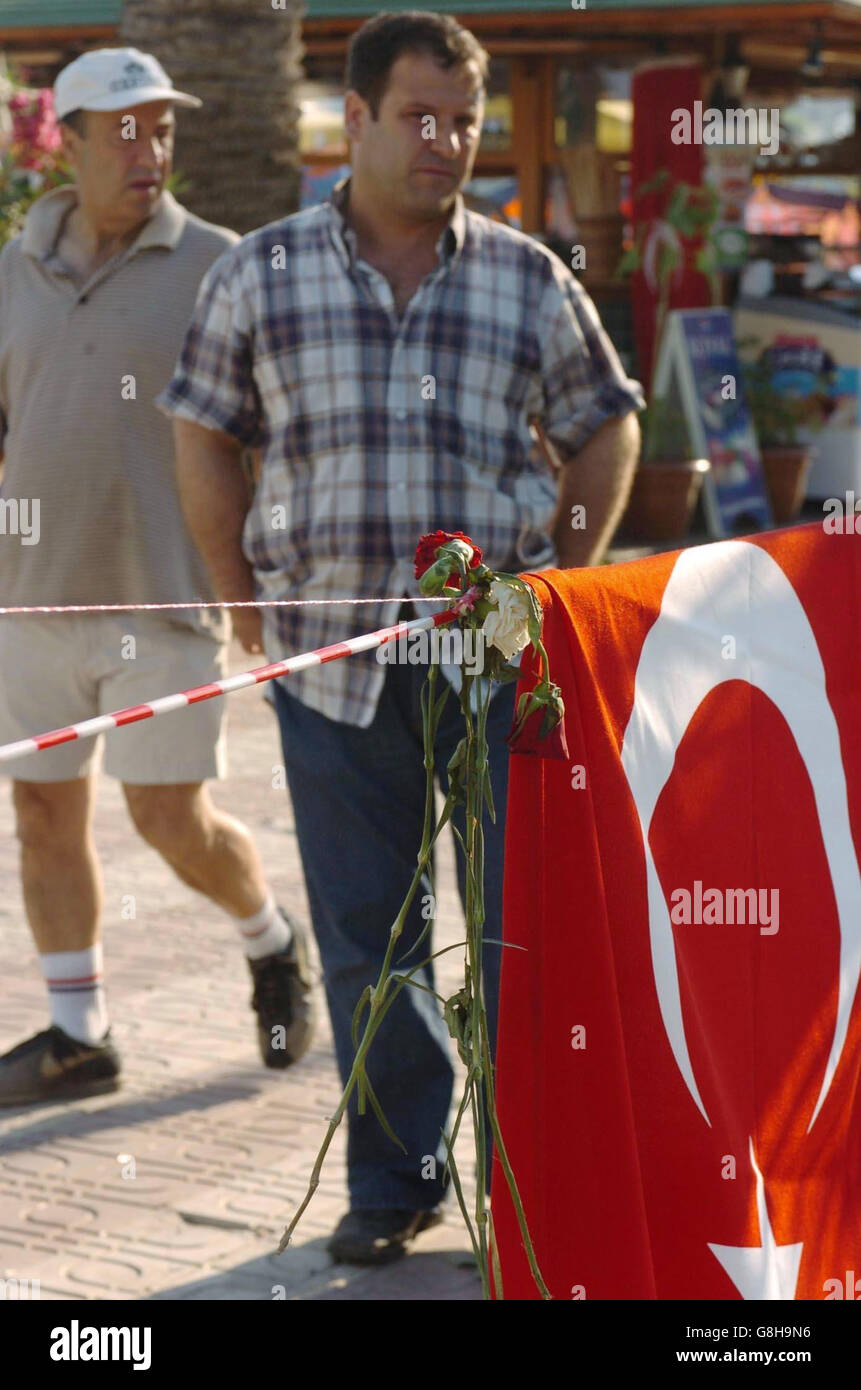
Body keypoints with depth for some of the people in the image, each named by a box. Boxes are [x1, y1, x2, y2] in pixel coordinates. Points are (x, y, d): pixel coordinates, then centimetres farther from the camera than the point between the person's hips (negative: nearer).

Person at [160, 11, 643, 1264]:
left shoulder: (529, 281, 6)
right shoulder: (264, 273, 6)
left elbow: (604, 430, 15)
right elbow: (203, 438, 11)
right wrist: (251, 613, 6)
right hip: (331, 648, 1)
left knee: (525, 922, -1)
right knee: (365, 932, 7)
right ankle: (393, 1176, 18)